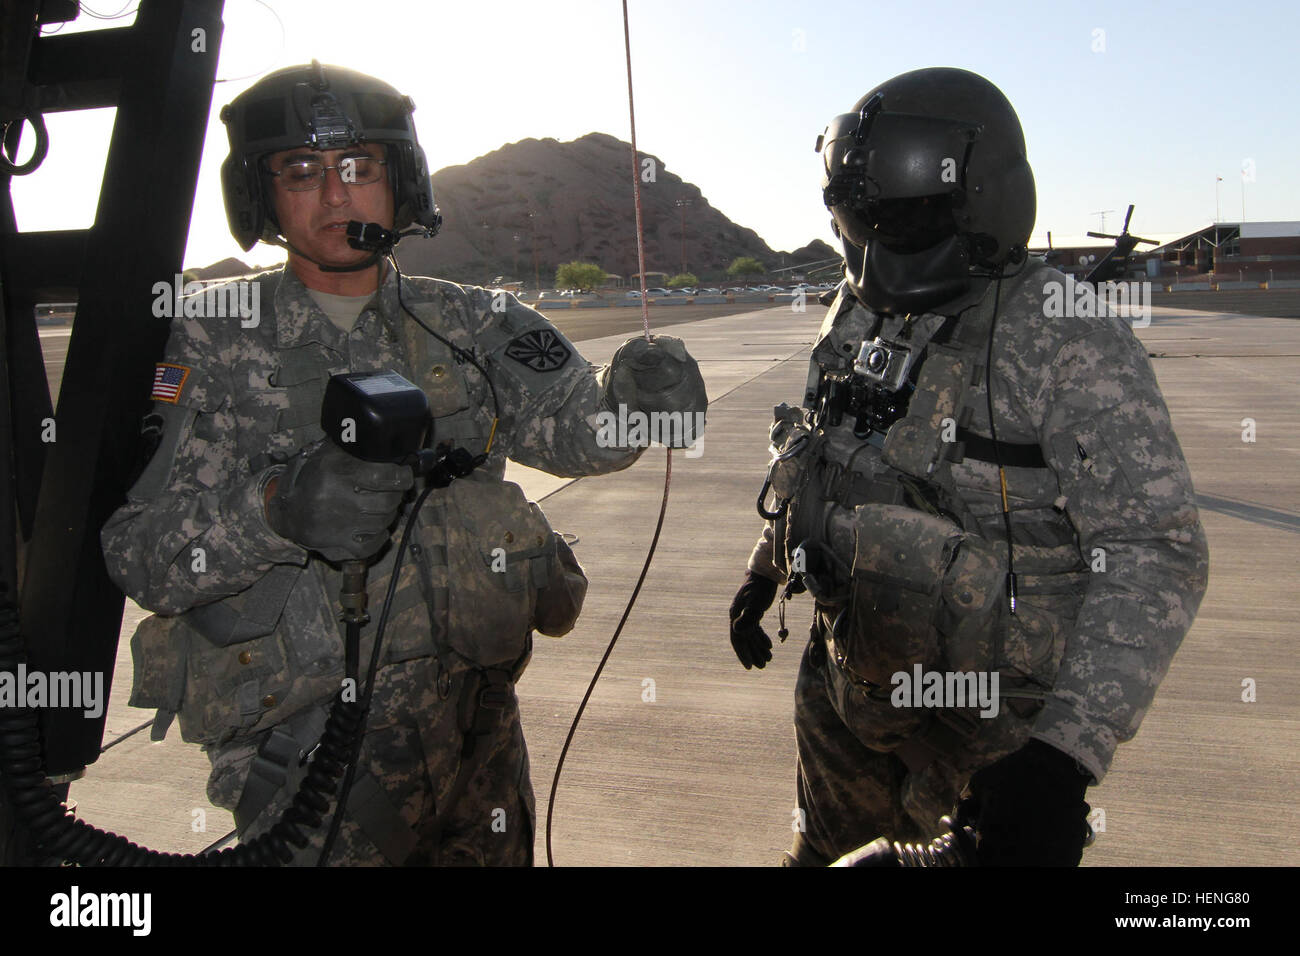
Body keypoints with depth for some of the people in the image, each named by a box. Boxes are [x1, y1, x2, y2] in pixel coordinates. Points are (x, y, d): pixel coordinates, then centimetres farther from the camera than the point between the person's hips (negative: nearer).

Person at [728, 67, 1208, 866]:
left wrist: (1067, 753, -34)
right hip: (851, 685, 6)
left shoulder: (1067, 339, -21)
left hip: (996, 716, -6)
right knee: (826, 853, 25)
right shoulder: (860, 320, 0)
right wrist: (767, 571, 21)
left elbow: (1155, 552, -25)